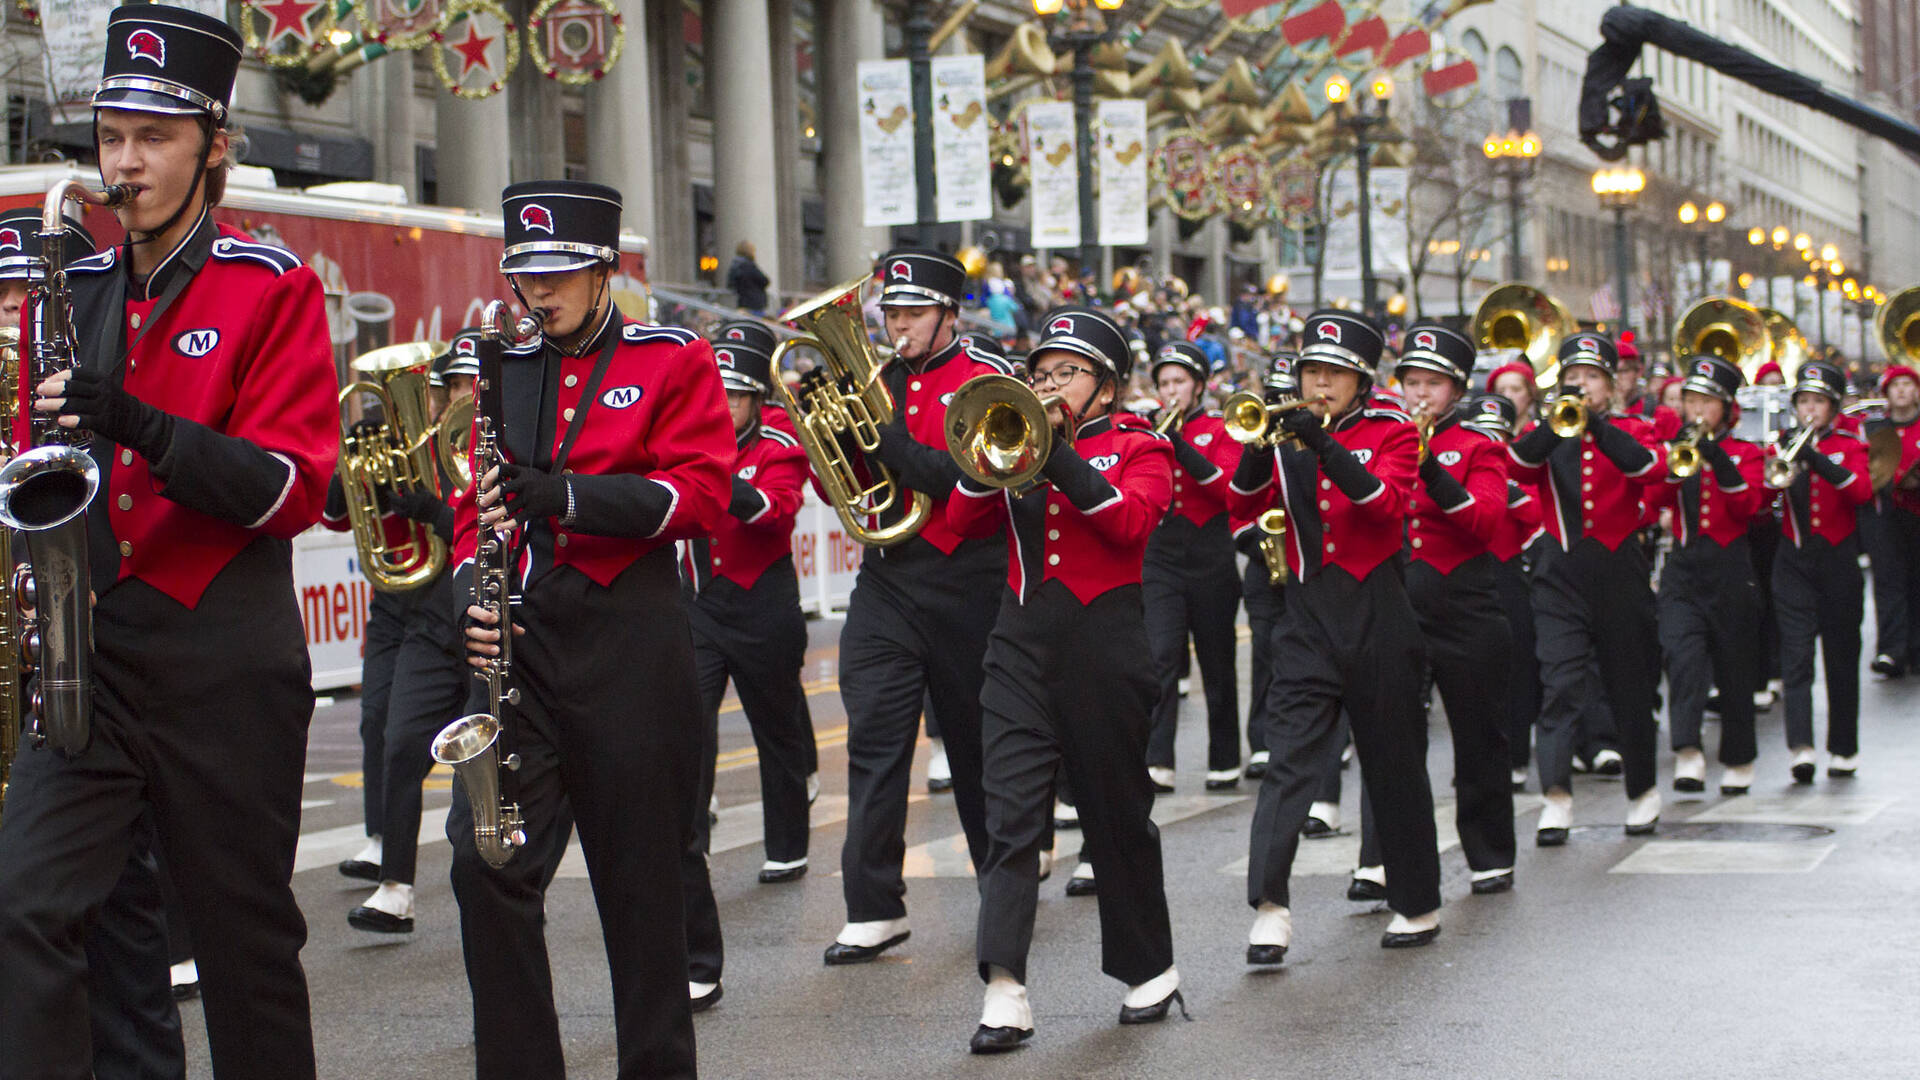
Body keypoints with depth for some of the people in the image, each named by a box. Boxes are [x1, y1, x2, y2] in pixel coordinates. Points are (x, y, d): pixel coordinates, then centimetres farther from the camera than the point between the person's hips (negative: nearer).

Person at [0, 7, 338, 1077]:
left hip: (225, 663, -4)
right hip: (91, 657, 4)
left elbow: (295, 487, -11)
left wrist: (144, 427, -25)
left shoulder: (274, 289, -3)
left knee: (247, 931, 7)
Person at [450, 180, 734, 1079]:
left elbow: (702, 495, -8)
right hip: (520, 642, 3)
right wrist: (471, 591, -3)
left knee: (641, 874, 4)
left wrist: (567, 495, -19)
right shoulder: (503, 374, 15)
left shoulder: (675, 362, 3)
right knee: (485, 861, -9)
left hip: (629, 646, -3)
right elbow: (478, 507, 17)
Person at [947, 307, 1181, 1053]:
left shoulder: (1139, 448, 4)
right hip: (1022, 644, 3)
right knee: (1011, 816, -8)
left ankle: (1151, 970, 24)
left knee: (1118, 816, 7)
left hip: (1104, 646, -3)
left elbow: (1131, 521, -16)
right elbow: (964, 519, 2)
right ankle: (1004, 992, -11)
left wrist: (1059, 453, -18)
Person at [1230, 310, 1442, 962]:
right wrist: (1259, 447, -20)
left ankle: (1418, 906, 22)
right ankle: (1270, 907, -18)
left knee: (1395, 765, 8)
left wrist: (1326, 447, -28)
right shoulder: (1288, 436, 9)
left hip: (1377, 618, -1)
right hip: (1307, 619, 2)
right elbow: (1243, 505, -3)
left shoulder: (1391, 432, 1)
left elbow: (1387, 502, -17)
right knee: (1290, 758, -11)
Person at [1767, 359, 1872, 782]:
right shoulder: (1780, 446, 7)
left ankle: (1844, 748, 17)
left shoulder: (1850, 446, 4)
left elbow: (1862, 491, -15)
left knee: (1842, 656, 7)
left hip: (1838, 559, 0)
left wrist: (1818, 460, -26)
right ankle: (1801, 746, -21)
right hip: (1794, 561, 0)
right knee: (1796, 655, -12)